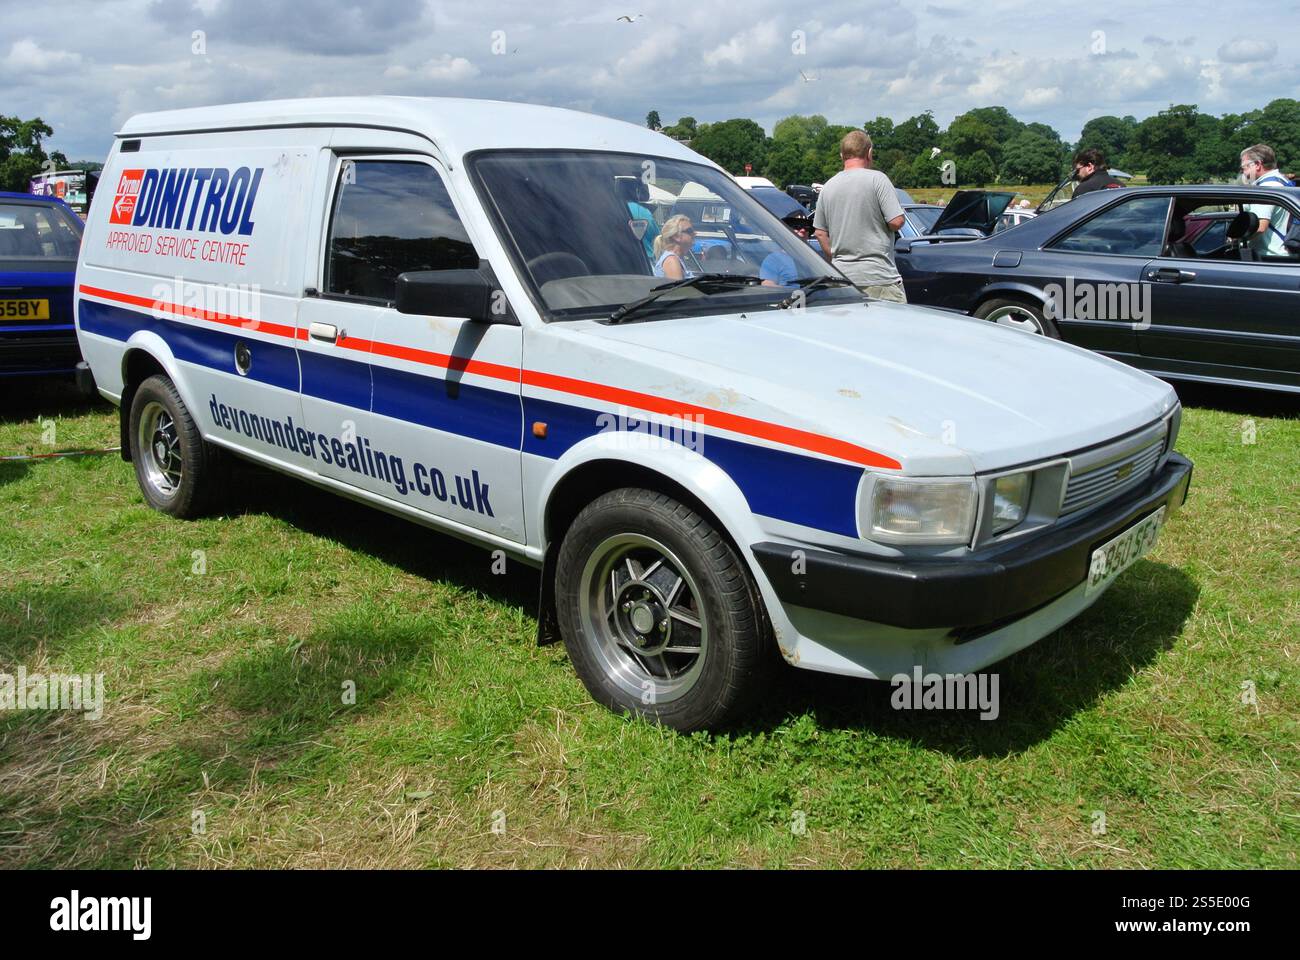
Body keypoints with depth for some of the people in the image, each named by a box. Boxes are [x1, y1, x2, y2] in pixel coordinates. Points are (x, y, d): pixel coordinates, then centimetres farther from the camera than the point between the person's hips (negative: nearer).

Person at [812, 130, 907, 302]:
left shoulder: (828, 187, 9)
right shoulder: (877, 179, -7)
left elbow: (820, 233, 13)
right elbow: (896, 222, -12)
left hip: (842, 276, 6)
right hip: (878, 277, -5)